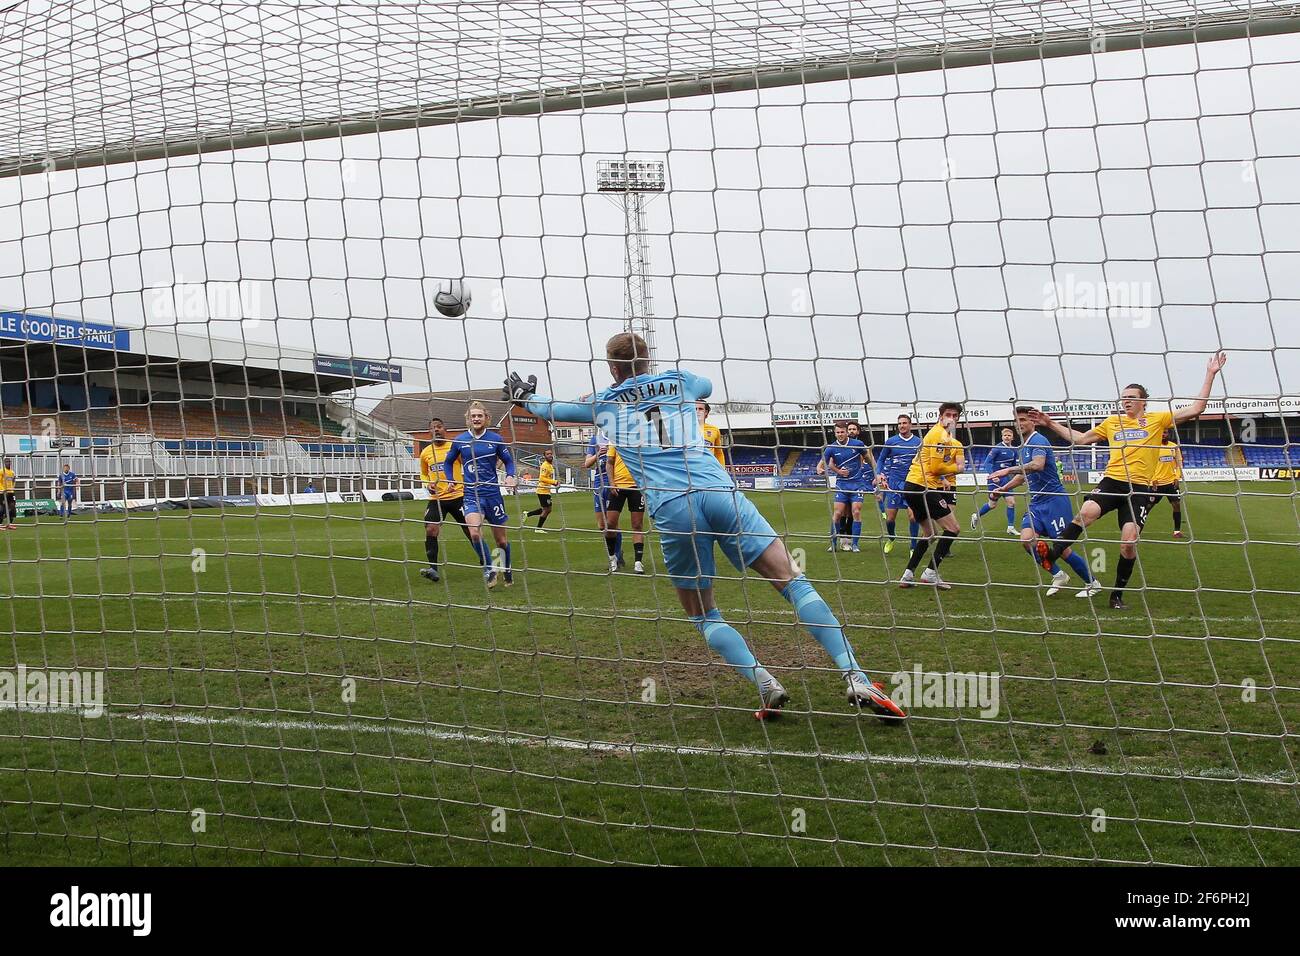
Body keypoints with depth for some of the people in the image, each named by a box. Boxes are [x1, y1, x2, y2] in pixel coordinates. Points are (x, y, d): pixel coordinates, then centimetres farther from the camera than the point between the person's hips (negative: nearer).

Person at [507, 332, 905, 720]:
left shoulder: (604, 404, 20)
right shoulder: (678, 382, 24)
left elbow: (551, 409, 38)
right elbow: (707, 385, 49)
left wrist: (523, 395, 59)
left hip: (671, 508, -1)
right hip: (718, 492, 1)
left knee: (703, 615, 14)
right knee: (793, 580, 1)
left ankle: (764, 682, -8)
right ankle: (854, 676, -10)